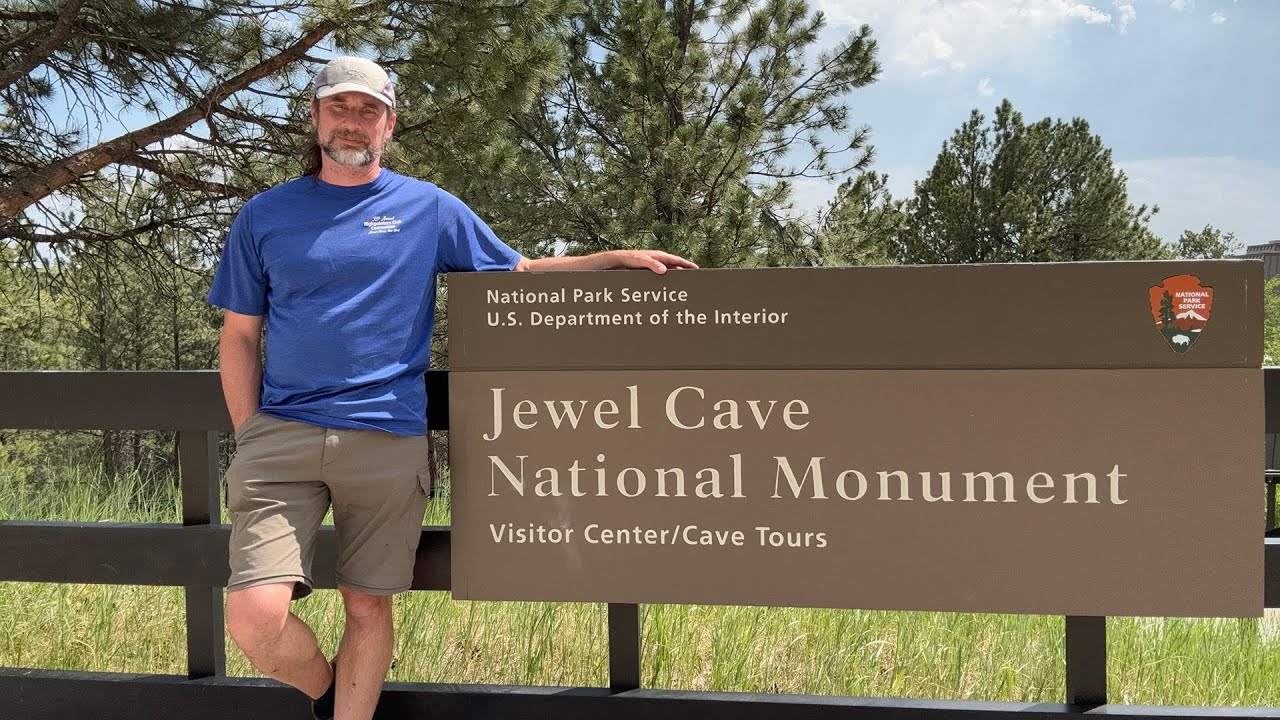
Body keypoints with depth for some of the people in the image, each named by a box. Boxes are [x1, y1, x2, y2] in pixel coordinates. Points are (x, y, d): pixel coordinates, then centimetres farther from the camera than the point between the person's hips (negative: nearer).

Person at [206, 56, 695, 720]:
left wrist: (617, 258, 4)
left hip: (387, 439, 0)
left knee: (368, 608, 5)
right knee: (254, 617, -12)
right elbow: (239, 335, 11)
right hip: (282, 436, 0)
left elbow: (519, 273, 15)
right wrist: (249, 438, 2)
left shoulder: (429, 209, 9)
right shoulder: (263, 216, 10)